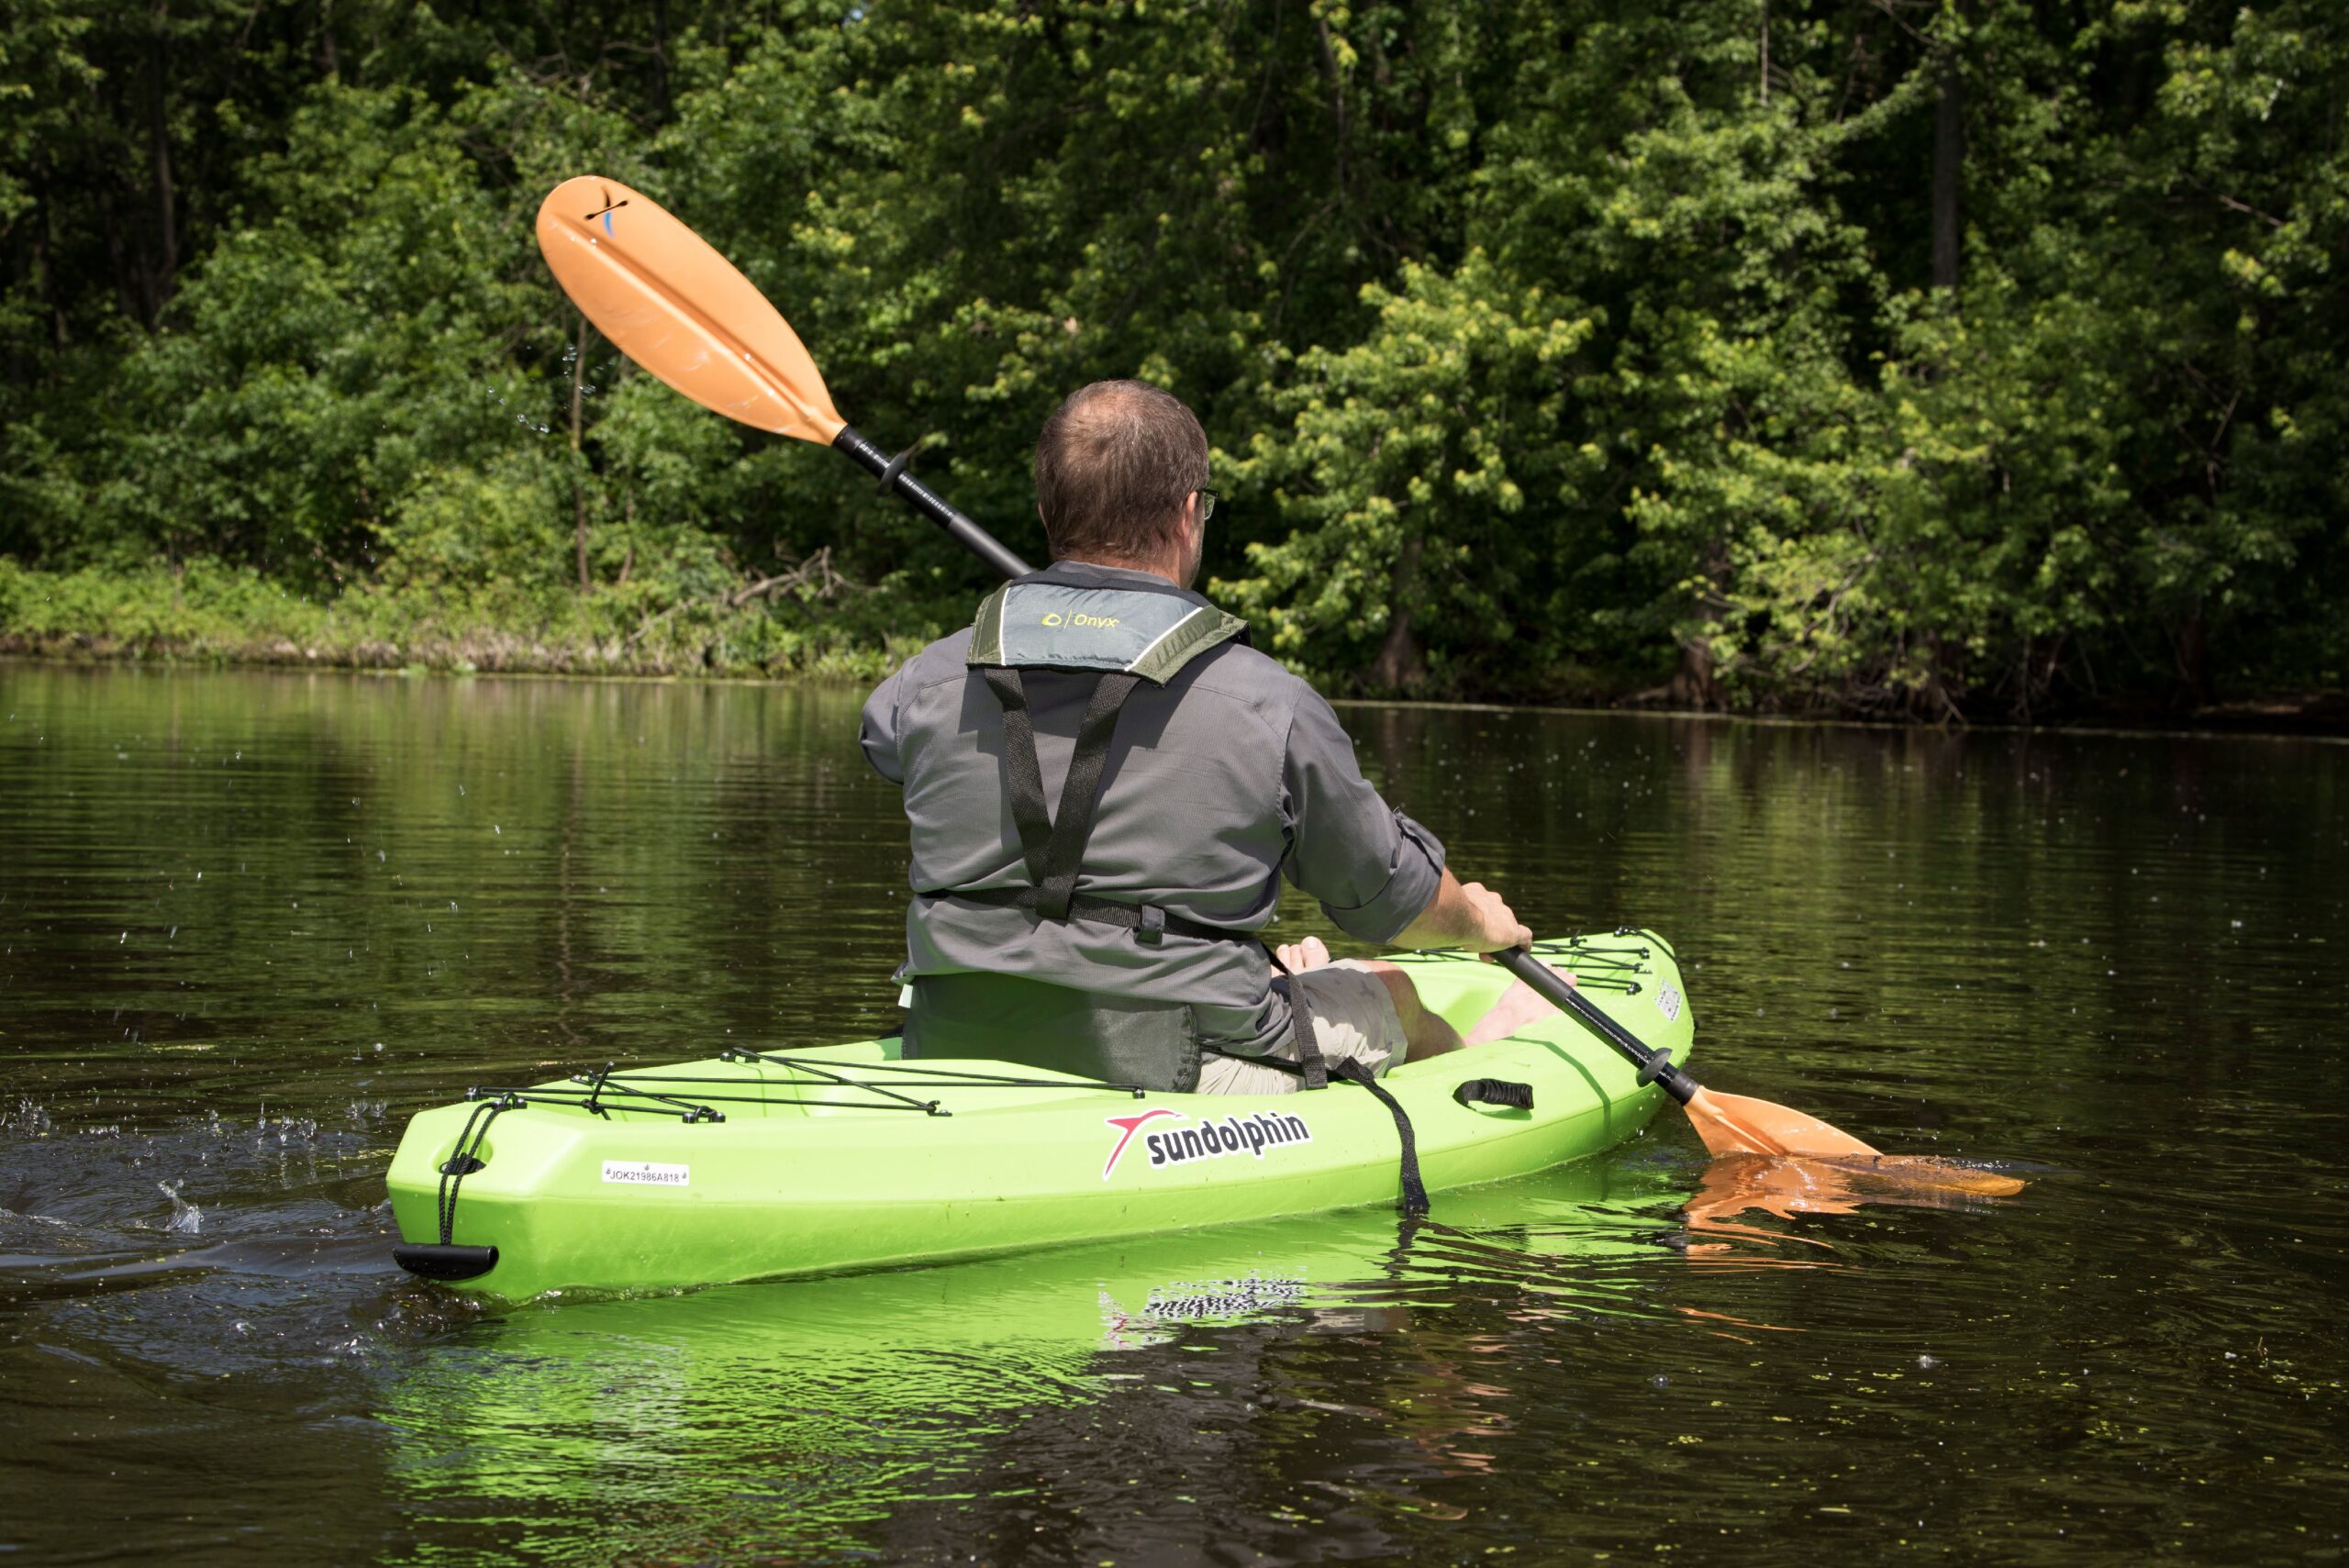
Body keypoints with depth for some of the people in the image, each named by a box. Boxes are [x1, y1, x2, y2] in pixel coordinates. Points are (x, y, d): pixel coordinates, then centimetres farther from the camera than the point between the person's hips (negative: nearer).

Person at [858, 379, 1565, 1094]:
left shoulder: (933, 678, -4)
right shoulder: (1268, 704, -14)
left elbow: (880, 737, 24)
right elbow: (1392, 898, 1)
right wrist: (1477, 921, 26)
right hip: (1176, 1089, -4)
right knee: (1390, 993, 28)